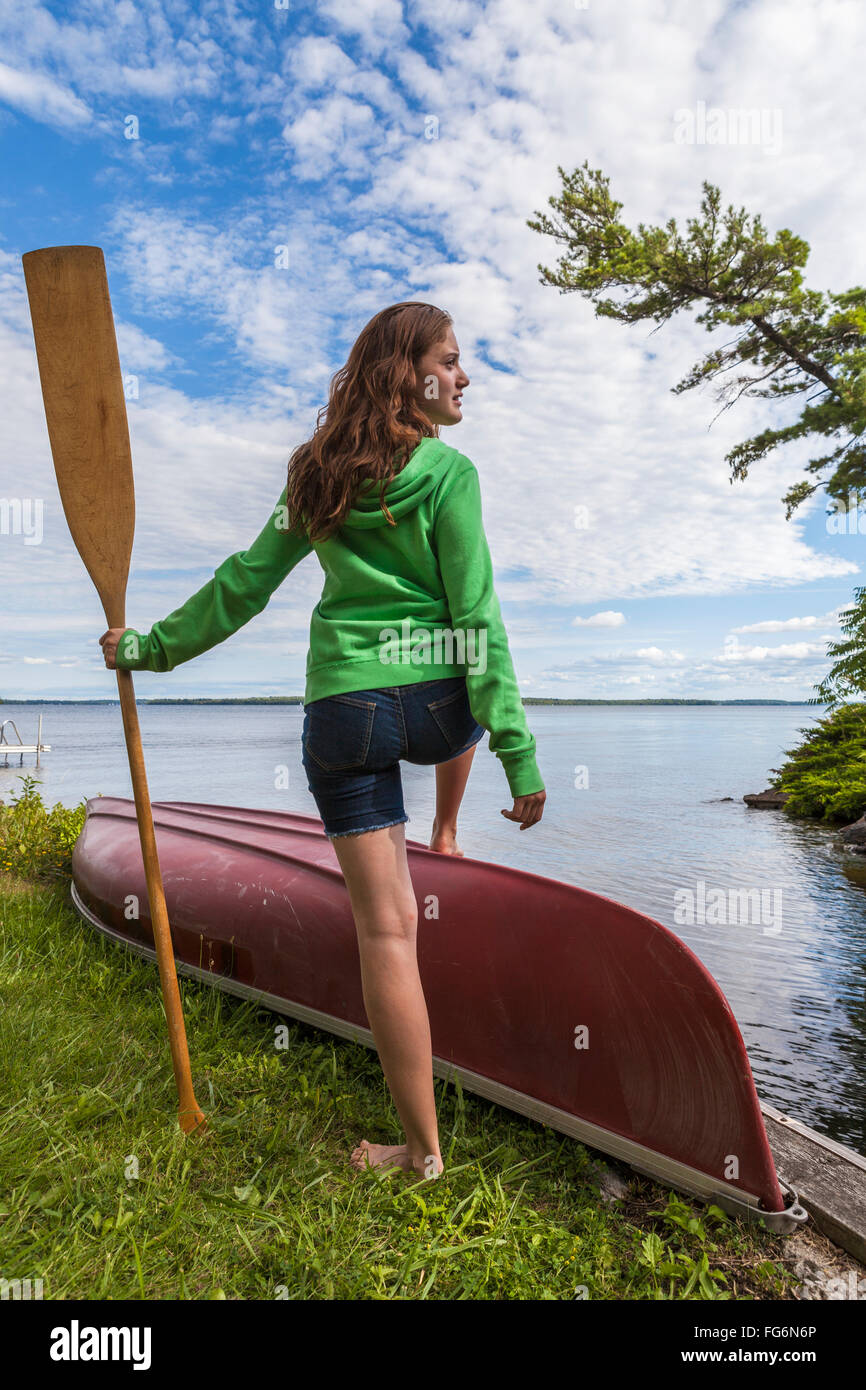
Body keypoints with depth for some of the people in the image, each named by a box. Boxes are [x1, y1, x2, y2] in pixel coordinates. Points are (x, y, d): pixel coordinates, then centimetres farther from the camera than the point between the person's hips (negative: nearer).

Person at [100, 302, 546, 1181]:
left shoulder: (318, 474, 9)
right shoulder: (447, 472, -4)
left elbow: (246, 581, 10)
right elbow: (477, 621, -10)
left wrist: (151, 646, 24)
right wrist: (519, 751, -8)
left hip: (342, 709, 3)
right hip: (433, 704, -2)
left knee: (387, 927, 5)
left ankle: (422, 1147, 15)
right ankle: (445, 834, 54)